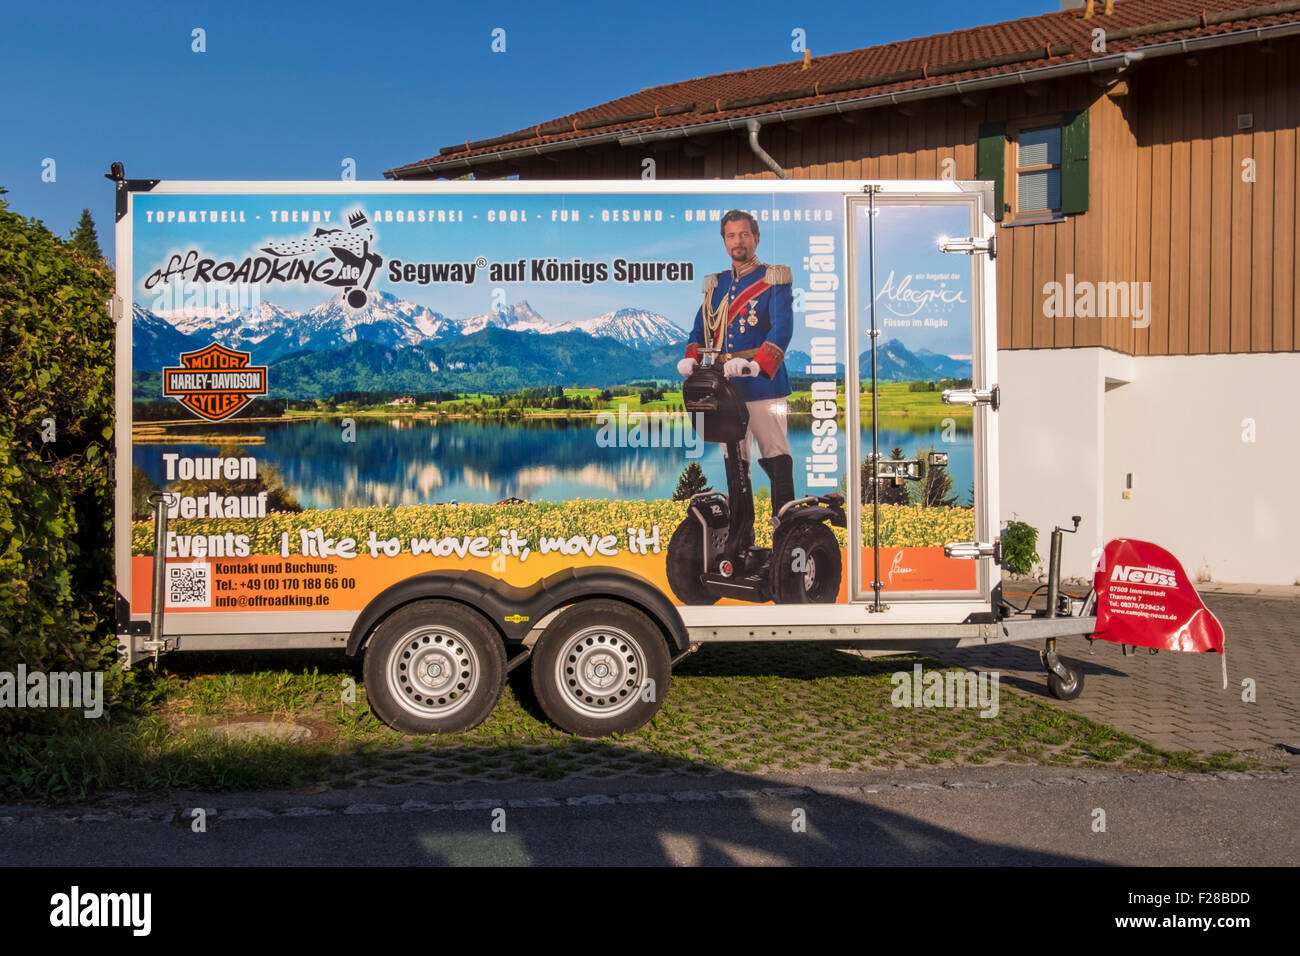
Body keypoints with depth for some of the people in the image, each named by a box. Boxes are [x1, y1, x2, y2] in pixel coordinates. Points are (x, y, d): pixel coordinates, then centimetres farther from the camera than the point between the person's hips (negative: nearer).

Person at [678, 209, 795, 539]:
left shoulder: (774, 279, 0)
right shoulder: (716, 284, 18)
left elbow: (782, 329, -12)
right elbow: (701, 329, 16)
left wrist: (755, 364, -27)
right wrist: (691, 358, -6)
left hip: (762, 384, -5)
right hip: (723, 384, 5)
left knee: (776, 457, -6)